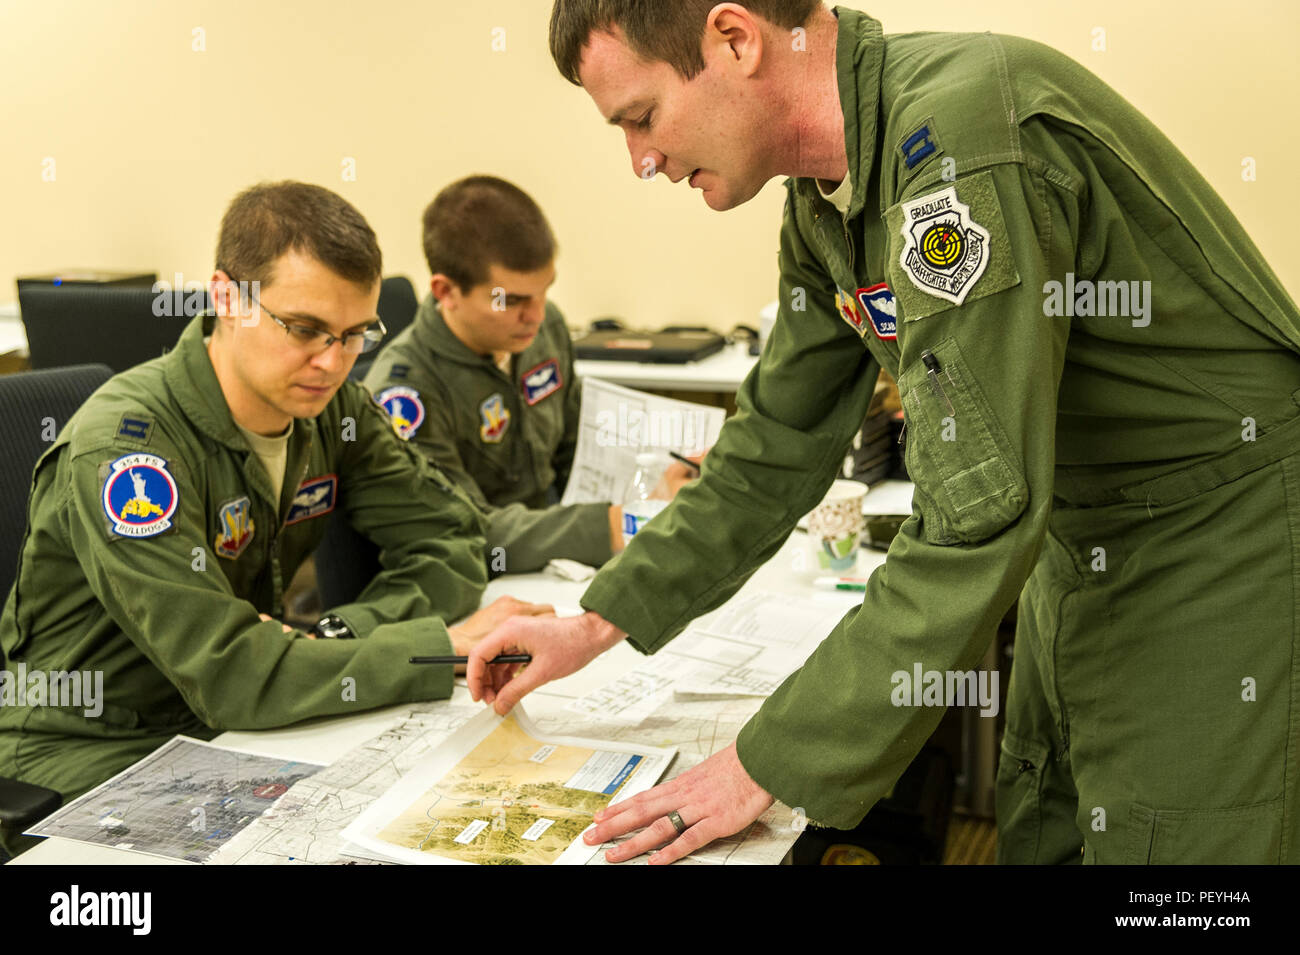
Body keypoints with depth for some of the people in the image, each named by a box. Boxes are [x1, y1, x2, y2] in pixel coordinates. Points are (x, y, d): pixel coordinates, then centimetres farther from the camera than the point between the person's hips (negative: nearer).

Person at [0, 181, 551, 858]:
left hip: (227, 730, 6)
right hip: (87, 759, -5)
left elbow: (452, 541, -3)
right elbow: (229, 676, -31)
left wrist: (337, 637, -19)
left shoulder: (330, 407, -3)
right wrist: (444, 647, -28)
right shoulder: (124, 447, -25)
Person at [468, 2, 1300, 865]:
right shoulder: (822, 204, -1)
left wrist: (769, 767, -24)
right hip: (1080, 547, 8)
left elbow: (980, 521, -32)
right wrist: (597, 625, 6)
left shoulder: (965, 139, -29)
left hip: (1227, 540, -8)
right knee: (1039, 841, 17)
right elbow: (781, 448, 8)